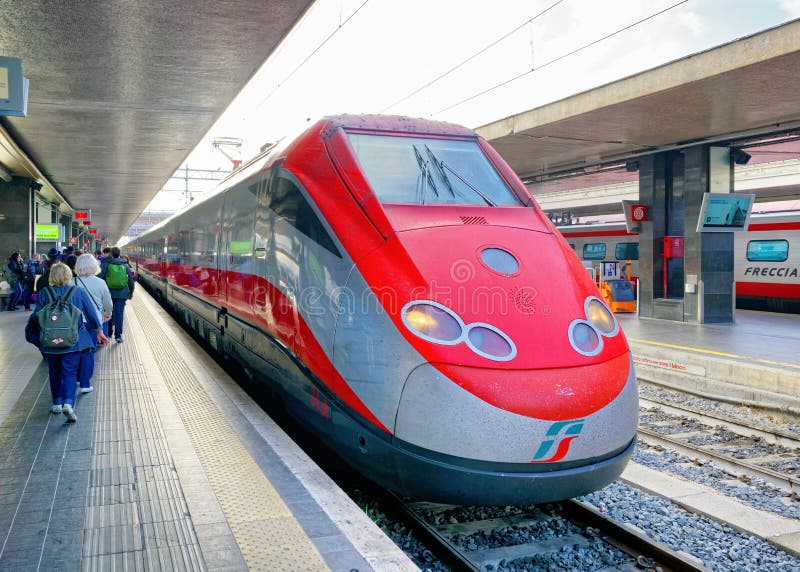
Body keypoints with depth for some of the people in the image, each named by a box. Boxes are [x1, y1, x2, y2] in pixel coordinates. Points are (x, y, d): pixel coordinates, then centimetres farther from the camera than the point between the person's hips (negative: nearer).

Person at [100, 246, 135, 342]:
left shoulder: (105, 264, -3)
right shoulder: (125, 265, 3)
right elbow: (130, 280, 8)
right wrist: (131, 292, 20)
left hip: (109, 294, 0)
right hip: (122, 294, 0)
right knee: (119, 314, 0)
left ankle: (109, 333, 25)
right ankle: (118, 335, -7)